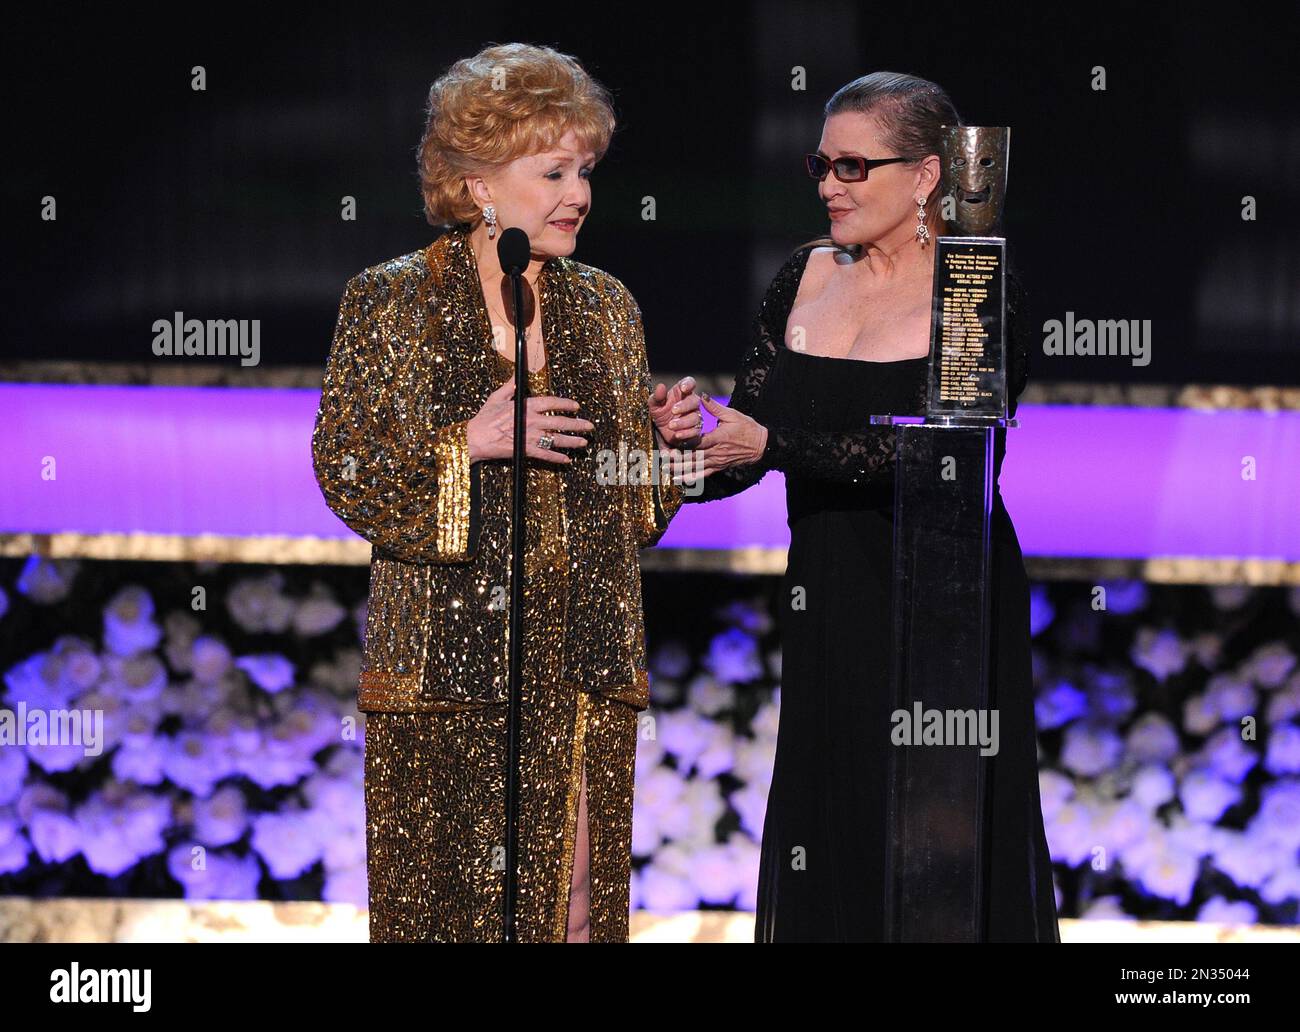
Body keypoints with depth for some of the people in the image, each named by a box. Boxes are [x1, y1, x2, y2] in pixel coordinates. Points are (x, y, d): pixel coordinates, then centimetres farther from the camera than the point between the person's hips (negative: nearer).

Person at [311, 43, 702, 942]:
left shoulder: (604, 306, 12)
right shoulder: (392, 301, -1)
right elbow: (344, 470, -5)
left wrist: (662, 438, -2)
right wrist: (472, 443, -16)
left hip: (584, 660, 4)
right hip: (447, 656, -4)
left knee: (575, 887, 2)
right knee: (447, 893, -3)